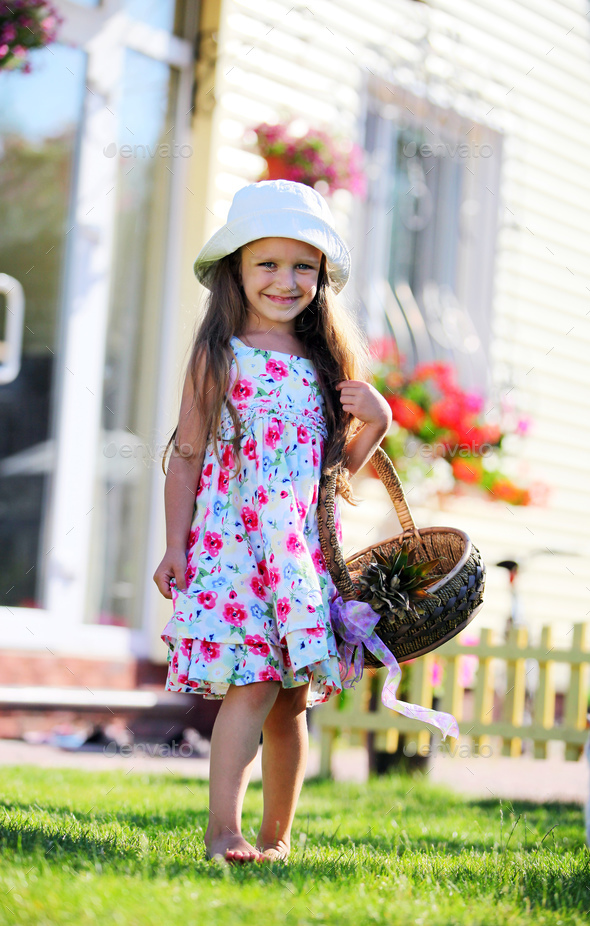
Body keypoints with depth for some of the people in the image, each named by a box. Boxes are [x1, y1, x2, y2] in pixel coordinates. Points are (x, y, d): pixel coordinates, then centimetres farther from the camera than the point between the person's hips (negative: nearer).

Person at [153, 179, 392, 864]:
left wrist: (373, 425, 0)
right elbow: (187, 454, 2)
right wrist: (175, 545, -4)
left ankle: (277, 835, 18)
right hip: (230, 543, -4)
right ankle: (223, 831, -14)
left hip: (304, 548, 4)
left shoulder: (327, 363, 13)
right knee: (252, 685, -16)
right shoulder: (219, 355, 1)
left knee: (295, 697, 6)